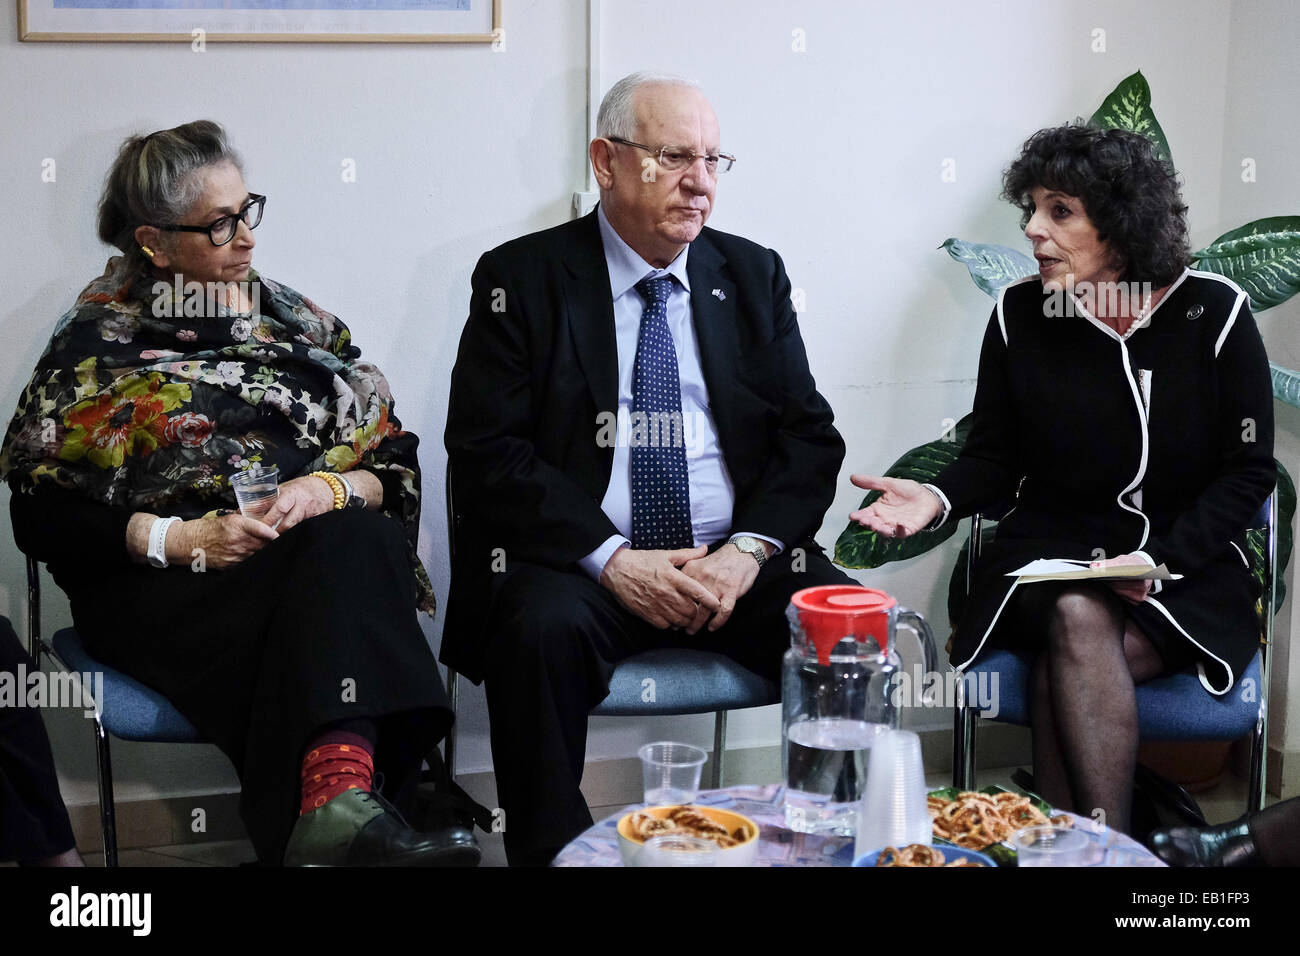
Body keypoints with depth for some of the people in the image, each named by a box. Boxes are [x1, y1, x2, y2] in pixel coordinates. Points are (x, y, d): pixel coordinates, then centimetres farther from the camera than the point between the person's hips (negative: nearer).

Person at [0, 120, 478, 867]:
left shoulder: (296, 323, 19)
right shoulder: (97, 344, 11)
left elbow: (392, 464, 14)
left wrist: (330, 490, -10)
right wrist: (179, 539, -12)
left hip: (328, 548, 3)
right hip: (161, 584, -2)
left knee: (356, 540, -35)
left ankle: (341, 800, -55)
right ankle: (341, 806, -51)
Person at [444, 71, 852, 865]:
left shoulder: (754, 276, 13)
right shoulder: (521, 279, 3)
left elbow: (809, 436, 8)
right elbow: (487, 451, -6)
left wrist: (749, 549, -11)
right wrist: (611, 559, -17)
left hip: (737, 560, 3)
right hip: (580, 563, -2)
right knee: (542, 631, -34)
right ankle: (552, 852, -16)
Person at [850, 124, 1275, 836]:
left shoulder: (1214, 314, -4)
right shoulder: (1019, 315, 1)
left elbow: (1248, 471, -1)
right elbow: (993, 458, 7)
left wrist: (1160, 559, -15)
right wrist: (937, 499, -16)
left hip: (1185, 563, -1)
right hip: (1050, 550, 2)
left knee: (1066, 668, -30)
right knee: (1078, 620, -33)